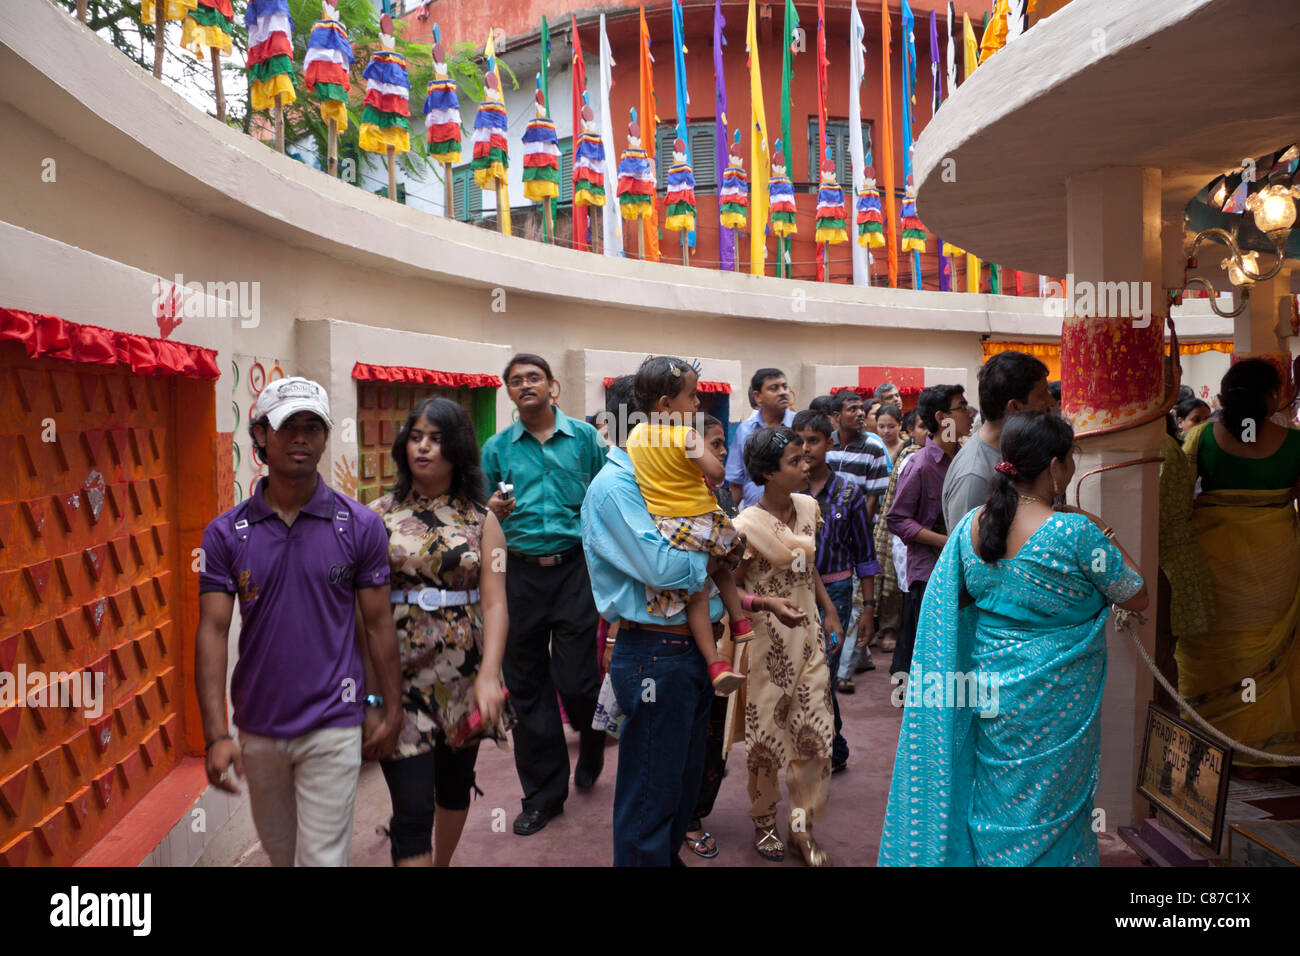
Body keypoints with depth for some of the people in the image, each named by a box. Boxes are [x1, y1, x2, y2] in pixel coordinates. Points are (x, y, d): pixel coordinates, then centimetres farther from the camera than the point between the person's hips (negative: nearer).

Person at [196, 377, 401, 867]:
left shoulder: (361, 525, -7)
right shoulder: (225, 533, -3)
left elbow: (377, 624, -1)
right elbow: (213, 631, -7)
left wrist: (388, 709, 2)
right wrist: (216, 735, -14)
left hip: (333, 727, -3)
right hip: (258, 728, 3)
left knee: (322, 855, 1)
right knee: (278, 849, 22)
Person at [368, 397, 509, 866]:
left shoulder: (481, 519, 1)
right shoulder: (379, 514, 1)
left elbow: (494, 602, -6)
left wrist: (489, 673, -17)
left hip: (463, 674, 2)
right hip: (400, 673, -2)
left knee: (455, 783, 19)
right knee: (412, 807, -7)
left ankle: (442, 862, 45)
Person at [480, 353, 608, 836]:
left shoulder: (584, 437, 4)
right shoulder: (497, 447, 7)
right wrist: (494, 511, -11)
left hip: (573, 566, -2)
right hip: (519, 573, 2)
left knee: (574, 680, -4)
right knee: (527, 686, 8)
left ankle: (593, 741, 33)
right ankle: (543, 792, 24)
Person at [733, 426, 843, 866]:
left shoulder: (807, 507, 0)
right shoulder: (748, 525, -18)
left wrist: (830, 610, 10)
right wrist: (766, 604, -27)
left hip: (809, 637, 5)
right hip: (769, 643, -5)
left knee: (814, 734, 7)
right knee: (766, 734, 10)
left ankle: (802, 826, 24)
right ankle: (764, 821, 32)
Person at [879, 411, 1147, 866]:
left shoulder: (971, 525, -5)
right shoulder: (1076, 532, -21)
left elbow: (951, 601, 9)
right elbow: (1136, 598, -9)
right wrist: (1105, 535, 2)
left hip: (990, 689, 5)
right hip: (1055, 702, -5)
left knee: (994, 800, 20)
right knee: (1050, 805, 14)